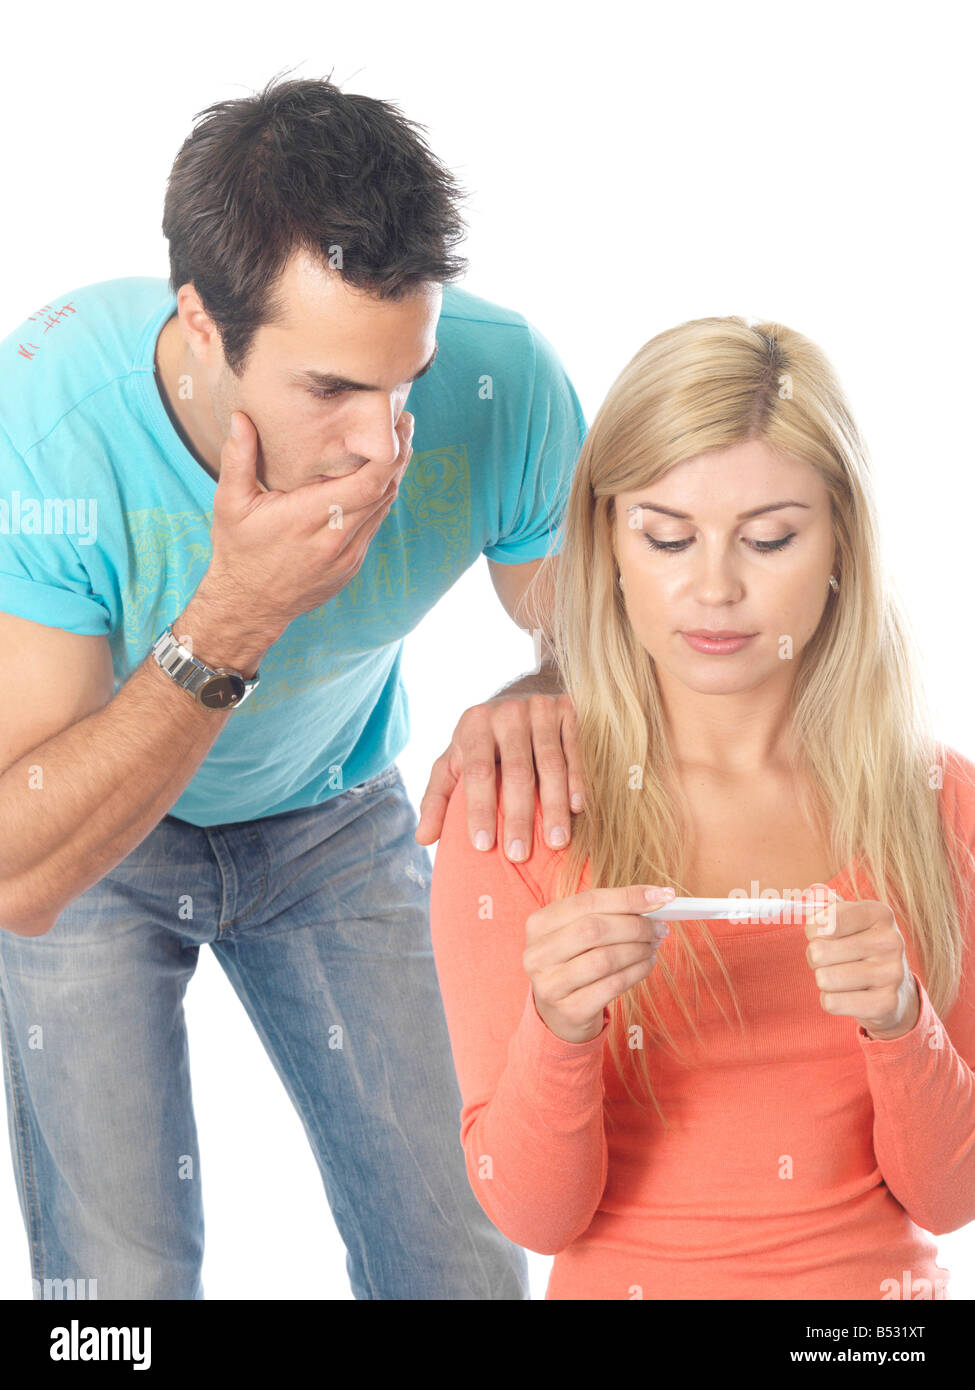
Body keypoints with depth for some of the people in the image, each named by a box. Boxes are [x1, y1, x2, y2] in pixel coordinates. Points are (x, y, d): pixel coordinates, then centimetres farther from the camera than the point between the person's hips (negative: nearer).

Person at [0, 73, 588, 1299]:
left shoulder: (498, 380, -29)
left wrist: (549, 703, -36)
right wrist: (232, 620, -46)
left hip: (335, 815, 3)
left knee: (465, 1254, 2)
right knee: (119, 1274, -5)